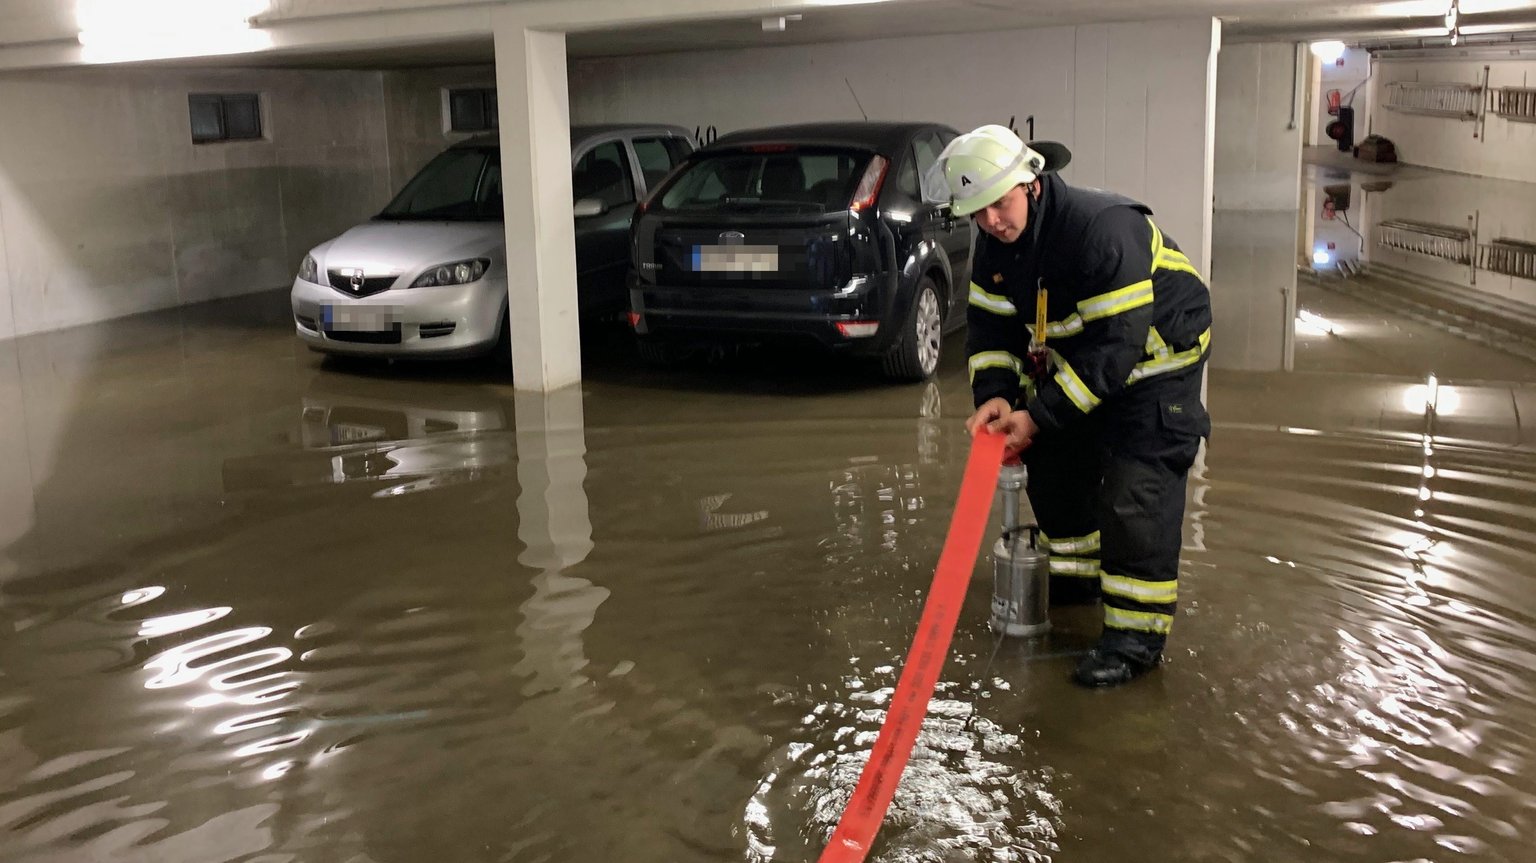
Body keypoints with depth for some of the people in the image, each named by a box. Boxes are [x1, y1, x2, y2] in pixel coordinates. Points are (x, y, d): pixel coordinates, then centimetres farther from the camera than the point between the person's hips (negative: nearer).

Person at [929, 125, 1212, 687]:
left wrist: (1039, 417, -33)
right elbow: (990, 324, -1)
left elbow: (1116, 348, -34)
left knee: (1134, 493, -15)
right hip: (1077, 359, 8)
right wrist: (994, 395, -20)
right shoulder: (996, 245, -9)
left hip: (1155, 361, -8)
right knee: (1053, 466, 14)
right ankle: (1078, 576, 37)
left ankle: (1137, 635, -7)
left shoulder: (1105, 230, -34)